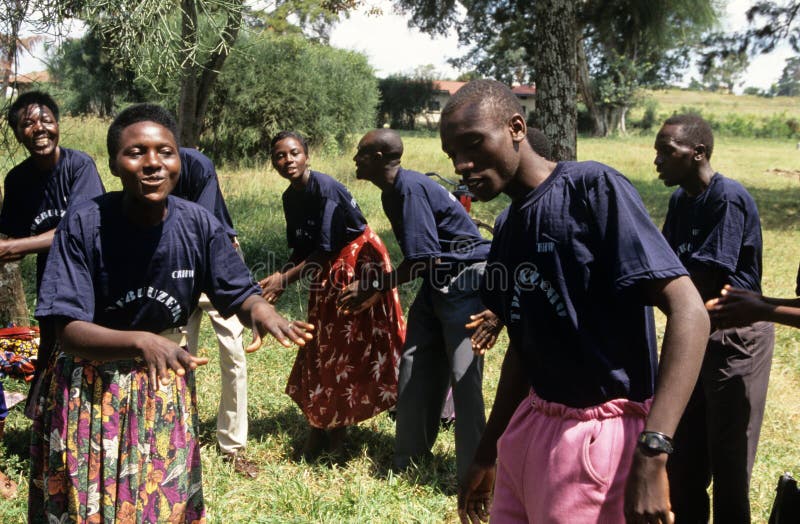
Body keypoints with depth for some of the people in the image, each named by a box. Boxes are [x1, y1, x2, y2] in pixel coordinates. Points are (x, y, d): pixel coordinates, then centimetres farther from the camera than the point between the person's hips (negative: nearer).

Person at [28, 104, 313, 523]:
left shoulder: (199, 226, -13)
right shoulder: (84, 225, -21)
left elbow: (239, 296, -4)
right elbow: (69, 332, -23)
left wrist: (260, 309, -29)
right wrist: (141, 342, -41)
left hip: (166, 390, 3)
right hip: (89, 392, -2)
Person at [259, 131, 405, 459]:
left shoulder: (326, 189, -23)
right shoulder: (290, 198, 1)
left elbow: (325, 249, -23)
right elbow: (301, 249, 7)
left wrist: (286, 279, -20)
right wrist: (280, 276, -9)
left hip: (358, 261, -8)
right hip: (328, 270, 8)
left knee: (354, 344, 1)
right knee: (321, 348, 8)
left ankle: (336, 423, 13)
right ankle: (322, 423, 17)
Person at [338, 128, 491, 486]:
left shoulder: (410, 188, -21)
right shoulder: (392, 192, 9)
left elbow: (422, 259, -23)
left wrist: (373, 287, -14)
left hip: (465, 278, -10)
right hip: (437, 281, 10)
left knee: (463, 374, -11)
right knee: (415, 366, 10)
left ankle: (471, 475, -4)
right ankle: (408, 460, 22)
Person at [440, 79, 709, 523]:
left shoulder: (593, 188, -15)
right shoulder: (506, 228, 9)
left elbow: (689, 313, -21)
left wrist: (651, 454, -29)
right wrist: (487, 453, 22)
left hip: (596, 432, -7)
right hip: (531, 422, 7)